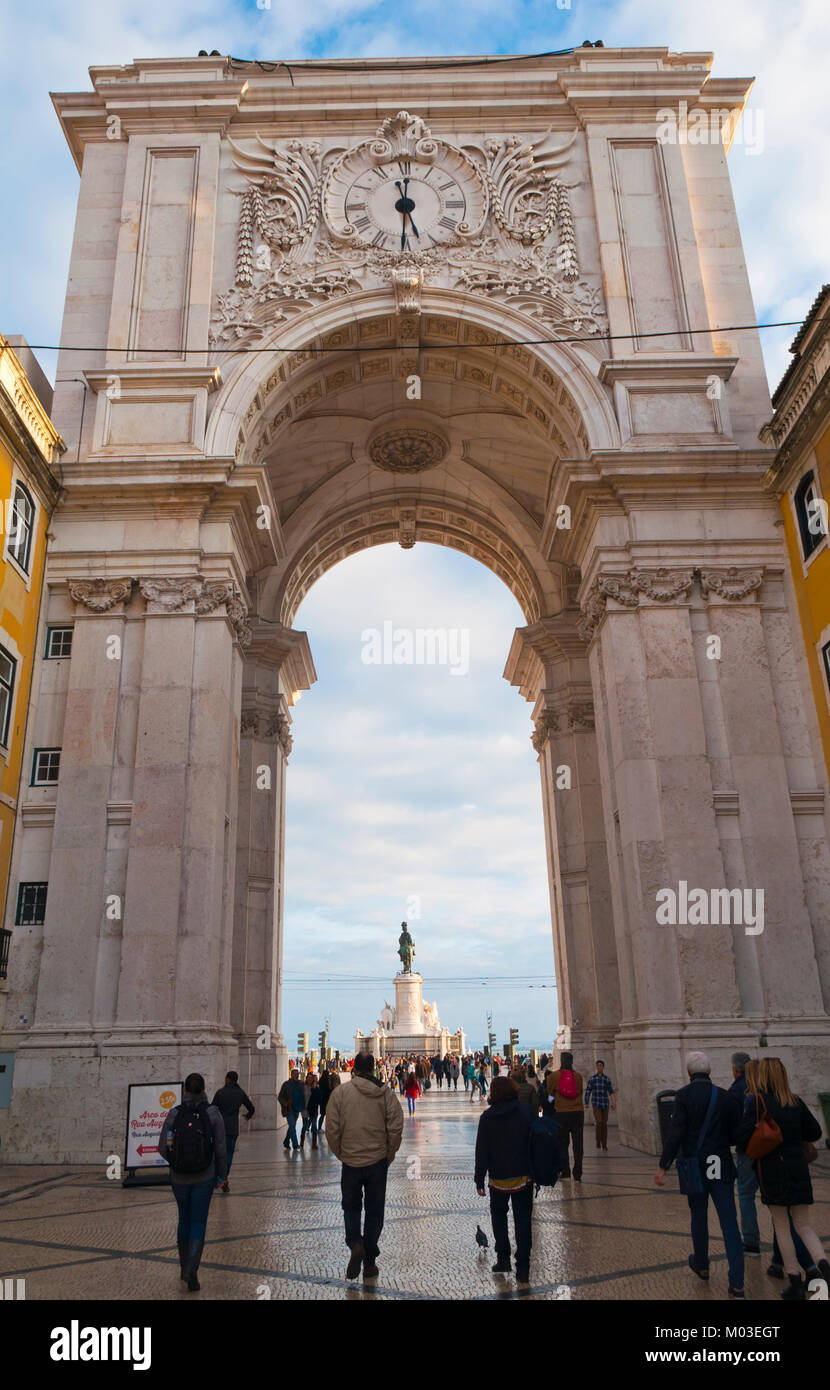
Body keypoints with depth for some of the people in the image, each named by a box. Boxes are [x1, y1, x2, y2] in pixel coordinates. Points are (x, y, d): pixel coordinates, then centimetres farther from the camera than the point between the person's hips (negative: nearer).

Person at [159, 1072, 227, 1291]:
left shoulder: (174, 1114, -11)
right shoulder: (212, 1113, -12)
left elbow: (163, 1148, -9)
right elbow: (220, 1148, -9)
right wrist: (222, 1174, 6)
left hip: (179, 1177, 2)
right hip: (204, 1177, -2)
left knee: (184, 1218, 22)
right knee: (198, 1223, 9)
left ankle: (185, 1266, 35)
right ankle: (192, 1270, -9)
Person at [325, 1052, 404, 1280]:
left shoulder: (341, 1092, -7)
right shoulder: (385, 1094, -5)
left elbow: (332, 1129, -7)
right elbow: (396, 1128, -7)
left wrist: (340, 1154, 8)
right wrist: (389, 1156, 7)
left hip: (351, 1161, -1)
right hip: (378, 1161, 1)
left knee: (351, 1206, 17)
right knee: (374, 1211, 13)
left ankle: (355, 1243, -6)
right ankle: (370, 1263, 17)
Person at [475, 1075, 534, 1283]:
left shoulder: (487, 1117, -10)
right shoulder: (525, 1112, -6)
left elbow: (482, 1151, -8)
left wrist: (479, 1180, 0)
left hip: (499, 1178, -1)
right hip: (523, 1176, 1)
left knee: (498, 1216, 20)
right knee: (523, 1220, 9)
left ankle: (503, 1260, 16)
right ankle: (523, 1268, 8)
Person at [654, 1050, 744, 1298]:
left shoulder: (684, 1095, -9)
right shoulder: (726, 1097, 1)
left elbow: (675, 1133, -15)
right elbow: (736, 1135, 4)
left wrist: (663, 1167, -12)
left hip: (695, 1166, -2)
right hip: (721, 1167, 2)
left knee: (698, 1217, 17)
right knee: (729, 1223, 3)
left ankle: (701, 1265, 35)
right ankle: (737, 1284, -3)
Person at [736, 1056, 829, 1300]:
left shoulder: (757, 1101, -12)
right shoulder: (796, 1102, 3)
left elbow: (743, 1136, -18)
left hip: (771, 1169, -4)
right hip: (798, 1167, 4)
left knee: (781, 1226, 9)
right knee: (804, 1225, 12)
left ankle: (796, 1283, 11)